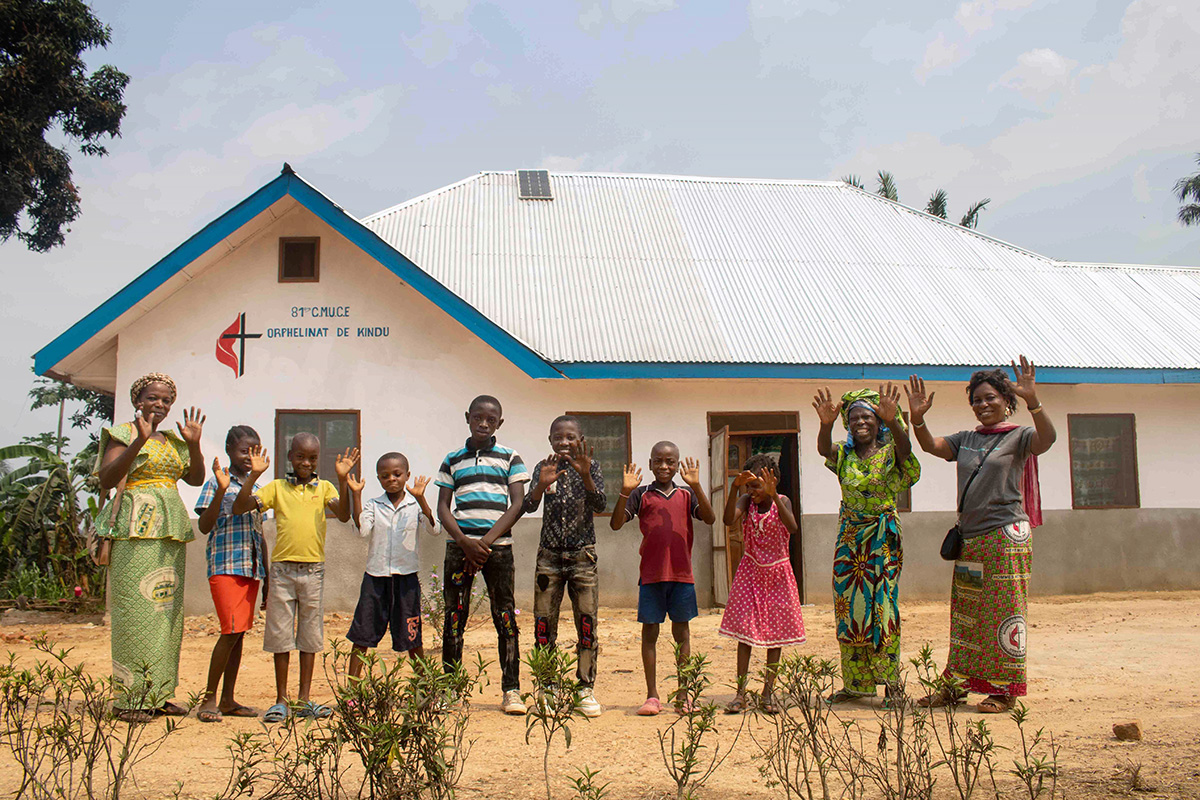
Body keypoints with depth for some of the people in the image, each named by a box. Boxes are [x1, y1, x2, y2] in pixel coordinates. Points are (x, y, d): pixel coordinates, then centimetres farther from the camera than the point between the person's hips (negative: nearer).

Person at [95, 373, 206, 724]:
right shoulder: (124, 433, 0)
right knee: (137, 608, -10)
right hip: (137, 529, -7)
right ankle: (129, 698, -6)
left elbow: (196, 478, 13)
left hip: (171, 531, 7)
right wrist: (139, 441, -20)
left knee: (167, 611, 6)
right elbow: (106, 479, -13)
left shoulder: (173, 440, 19)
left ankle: (156, 693, 12)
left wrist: (194, 444, -2)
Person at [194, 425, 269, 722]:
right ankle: (209, 698, -3)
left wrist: (266, 579, 19)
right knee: (231, 631, -12)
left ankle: (228, 699, 12)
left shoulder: (255, 488, 18)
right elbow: (205, 527, -10)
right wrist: (220, 491, -21)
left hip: (251, 569, 6)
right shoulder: (217, 482, 0)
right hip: (225, 567, -6)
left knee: (239, 634, 7)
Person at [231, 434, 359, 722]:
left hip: (314, 571, 1)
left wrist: (342, 478, -19)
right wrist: (254, 475, -15)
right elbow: (239, 508, -5)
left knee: (310, 638, 7)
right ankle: (281, 701, 12)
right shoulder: (276, 487, 4)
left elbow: (344, 515, -10)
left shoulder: (324, 488, 7)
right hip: (282, 569, -1)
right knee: (280, 636, 3)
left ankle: (304, 701, 16)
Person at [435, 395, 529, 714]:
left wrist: (487, 541, -9)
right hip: (459, 546, 1)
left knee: (505, 616, -2)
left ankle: (511, 690, 3)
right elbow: (443, 507, 7)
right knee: (454, 616, 1)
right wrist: (466, 543, -9)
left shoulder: (510, 458, 8)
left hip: (498, 546, -1)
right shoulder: (453, 460, 12)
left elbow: (517, 504, 1)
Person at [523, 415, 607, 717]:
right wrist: (542, 484, -27)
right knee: (544, 624, 1)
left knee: (587, 624, -2)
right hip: (549, 556, 1)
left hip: (582, 556, -1)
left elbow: (600, 505, -12)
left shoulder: (590, 466, 0)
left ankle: (586, 689, 7)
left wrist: (585, 475, -28)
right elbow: (528, 507, -8)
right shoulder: (543, 468, 4)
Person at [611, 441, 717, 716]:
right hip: (651, 573, -1)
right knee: (650, 631, 3)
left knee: (681, 632, 8)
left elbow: (710, 518, -7)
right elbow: (616, 524, -5)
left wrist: (696, 486, -17)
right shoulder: (641, 494, 4)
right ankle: (652, 696, 10)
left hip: (681, 573, 1)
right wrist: (625, 492, -19)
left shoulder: (686, 494, 8)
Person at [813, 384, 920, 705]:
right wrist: (826, 424, -40)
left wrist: (891, 420, -46)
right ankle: (856, 683, 11)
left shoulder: (890, 452, -1)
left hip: (883, 538, -3)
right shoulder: (844, 455, 5)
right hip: (850, 537, 4)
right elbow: (823, 448, -17)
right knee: (849, 608, 4)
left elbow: (905, 447, -25)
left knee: (882, 606, -7)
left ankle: (890, 682, -2)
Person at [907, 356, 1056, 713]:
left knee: (1003, 612, -4)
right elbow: (930, 445, 6)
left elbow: (1047, 439, -21)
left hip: (1006, 535, -6)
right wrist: (917, 417, -13)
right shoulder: (966, 439, 15)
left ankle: (1005, 690, 2)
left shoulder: (1018, 437, -2)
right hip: (969, 537, 6)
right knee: (965, 614, 8)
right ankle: (959, 684, 15)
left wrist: (1032, 401, -37)